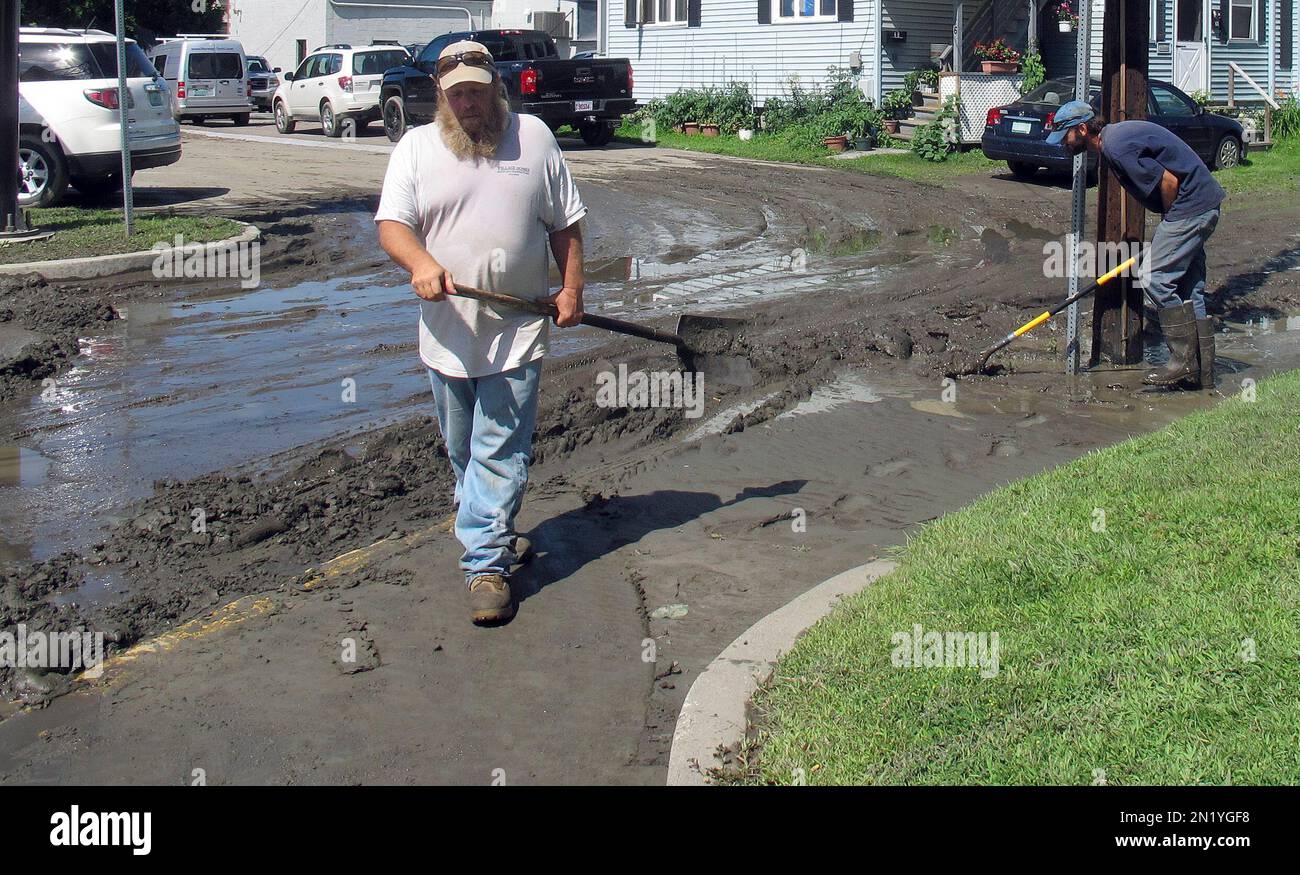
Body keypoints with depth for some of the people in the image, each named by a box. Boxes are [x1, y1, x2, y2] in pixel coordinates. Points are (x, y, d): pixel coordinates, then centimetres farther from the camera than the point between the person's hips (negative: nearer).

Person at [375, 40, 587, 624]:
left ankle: (486, 563, -5)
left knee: (500, 452, -6)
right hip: (447, 332, 2)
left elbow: (565, 223, 9)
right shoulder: (416, 147, 3)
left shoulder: (533, 137, 4)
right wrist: (421, 262, -26)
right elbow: (391, 223, -6)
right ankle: (493, 535, 33)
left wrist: (571, 288, 1)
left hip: (517, 332, -2)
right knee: (463, 452, 13)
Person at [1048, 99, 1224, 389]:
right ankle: (1202, 371, 13)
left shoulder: (1116, 146, -19)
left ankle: (1184, 361, -5)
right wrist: (1165, 230, 15)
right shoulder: (1115, 136, 14)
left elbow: (1168, 181, -21)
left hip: (1190, 206, -10)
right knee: (1189, 289, 10)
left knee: (1157, 279, -9)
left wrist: (1168, 221, -5)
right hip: (1205, 205, 10)